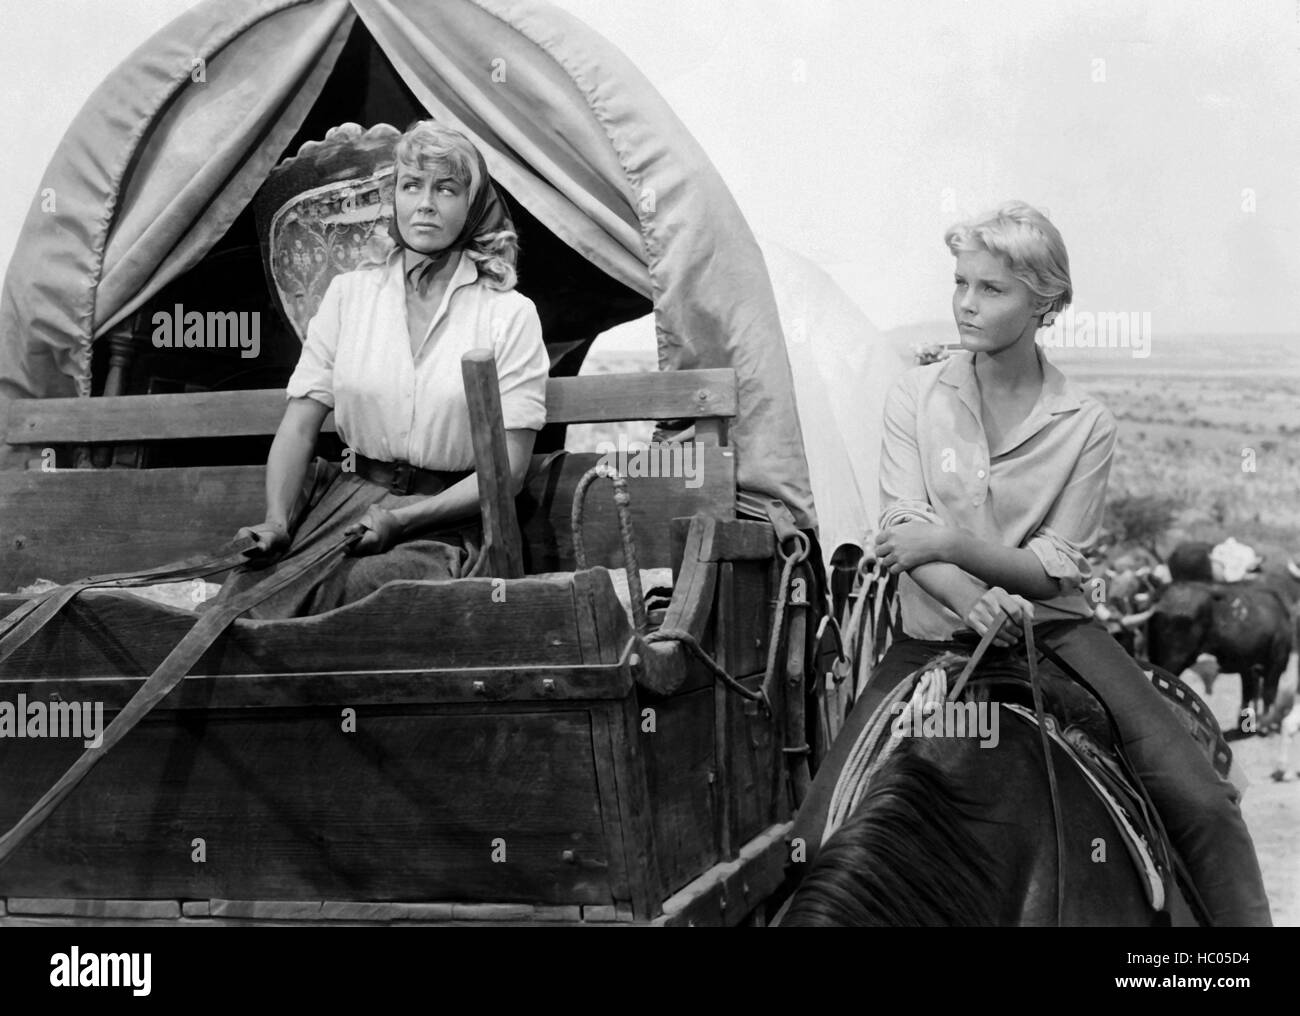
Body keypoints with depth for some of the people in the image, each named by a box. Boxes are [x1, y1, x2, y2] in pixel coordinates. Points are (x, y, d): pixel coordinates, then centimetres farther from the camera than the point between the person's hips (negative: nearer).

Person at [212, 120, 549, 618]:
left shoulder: (509, 314, 1)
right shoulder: (348, 293, 10)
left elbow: (508, 465, -4)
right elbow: (298, 426, 8)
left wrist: (402, 519, -16)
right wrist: (276, 521, -10)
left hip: (447, 520, -2)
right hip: (347, 496, 3)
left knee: (360, 586, -35)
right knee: (249, 589, -28)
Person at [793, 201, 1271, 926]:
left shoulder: (1085, 425, -2)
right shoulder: (915, 397, 0)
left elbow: (1057, 570, -5)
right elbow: (904, 533, -9)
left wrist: (948, 544, -19)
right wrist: (972, 600, -28)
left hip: (1054, 629, 0)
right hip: (934, 637, 0)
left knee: (1200, 803, -18)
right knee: (821, 839, -15)